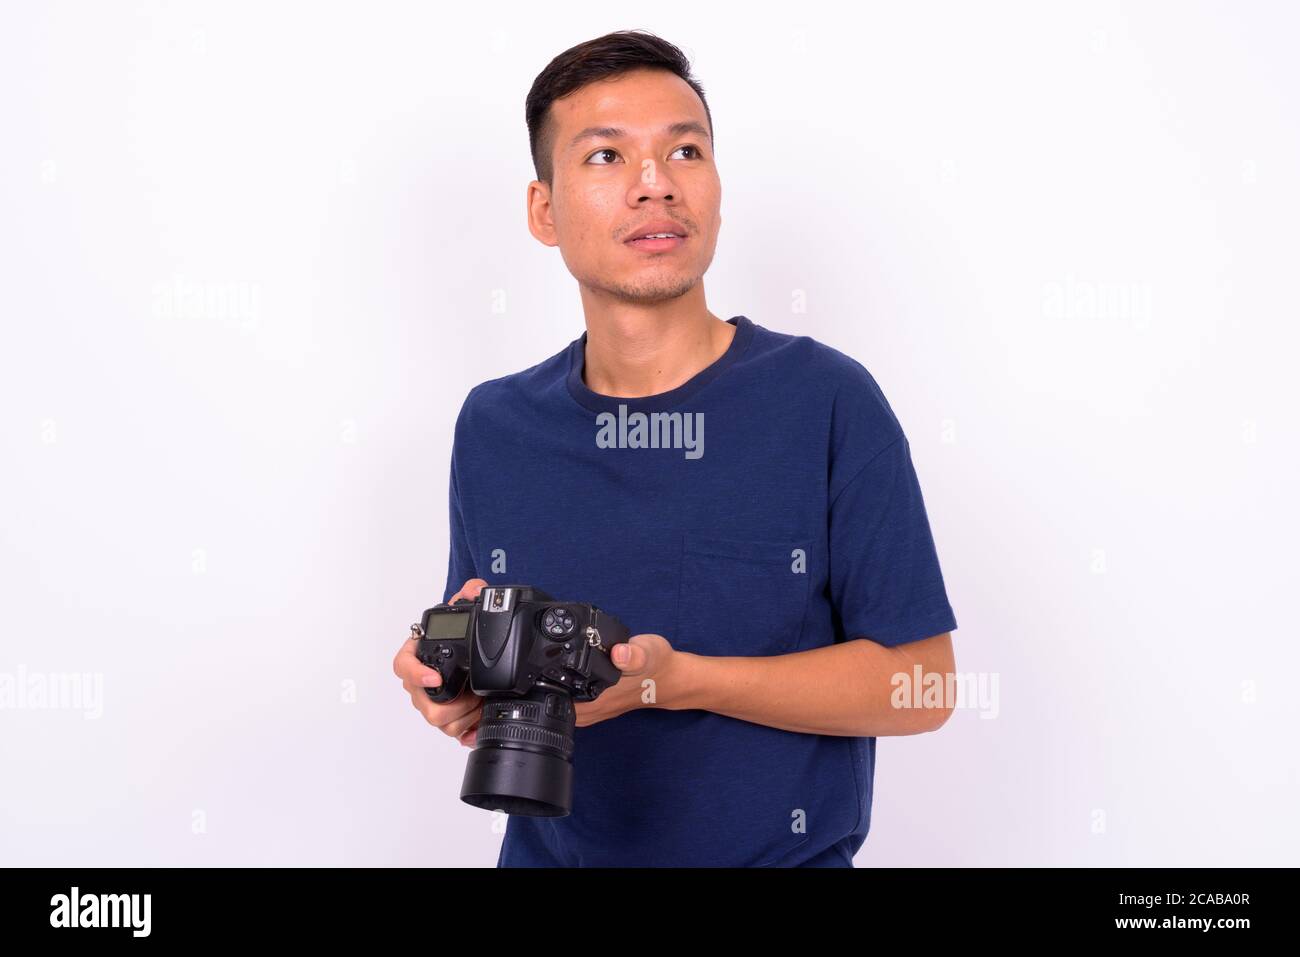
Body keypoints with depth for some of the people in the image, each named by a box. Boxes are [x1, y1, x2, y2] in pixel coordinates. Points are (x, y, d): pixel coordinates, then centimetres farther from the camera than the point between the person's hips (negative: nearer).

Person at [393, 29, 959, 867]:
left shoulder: (827, 402, -15)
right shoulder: (491, 426, -2)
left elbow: (921, 685, -14)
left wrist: (677, 679, -24)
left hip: (780, 855, -3)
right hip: (546, 849, 3)